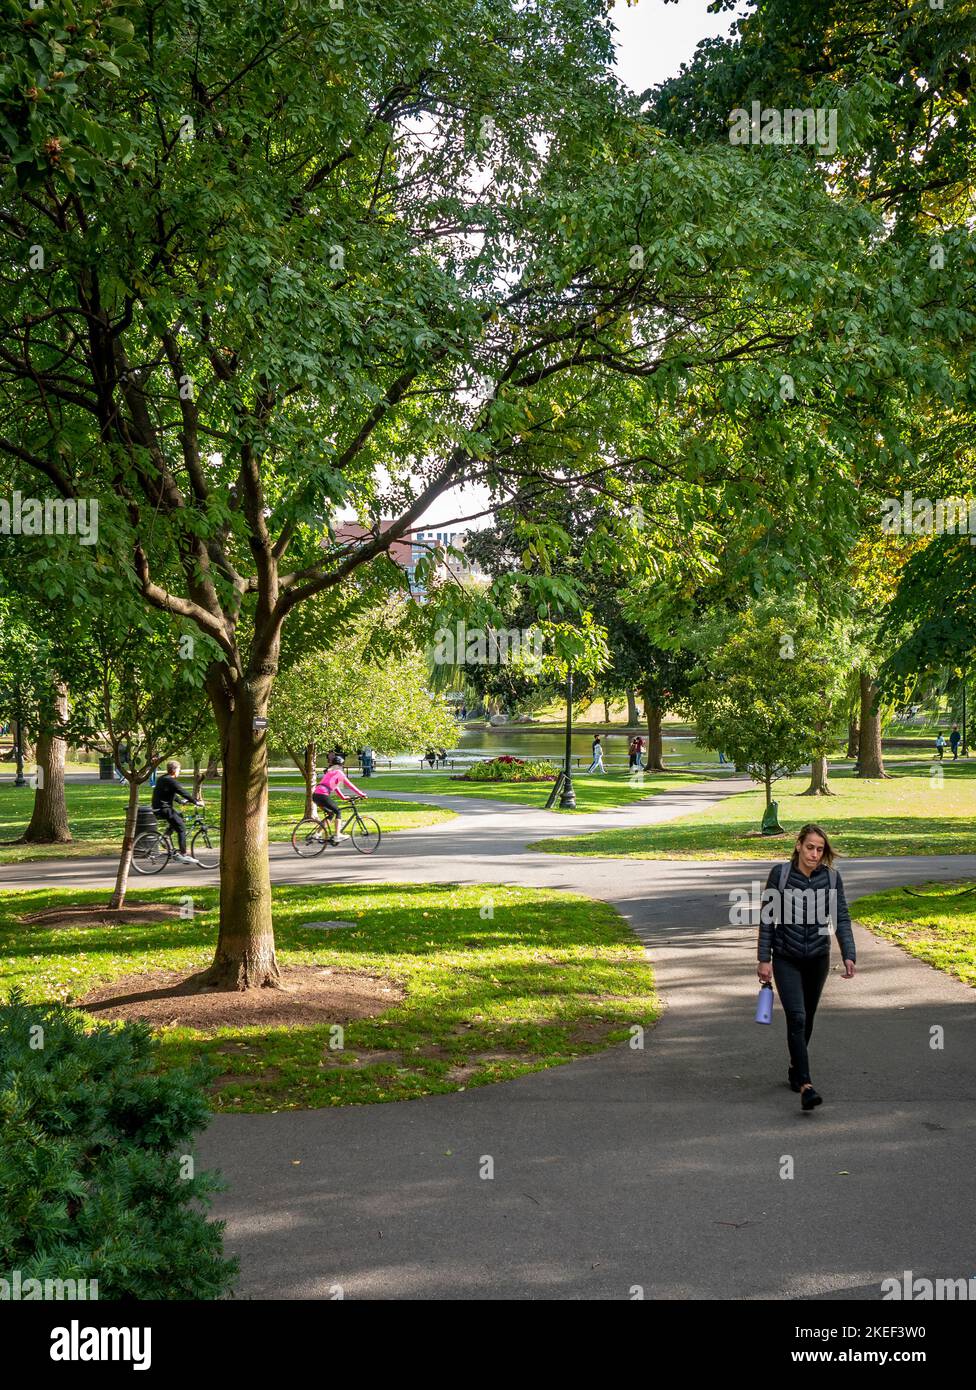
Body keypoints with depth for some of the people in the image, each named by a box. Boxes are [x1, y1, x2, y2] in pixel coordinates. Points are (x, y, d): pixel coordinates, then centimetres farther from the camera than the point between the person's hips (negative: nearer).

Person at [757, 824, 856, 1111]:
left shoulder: (831, 878, -4)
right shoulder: (780, 874, -10)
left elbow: (842, 918, -3)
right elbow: (767, 918, -4)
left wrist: (849, 956, -15)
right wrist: (764, 959, -5)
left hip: (818, 958, 3)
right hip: (786, 960, -3)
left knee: (807, 1019, 14)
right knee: (796, 1018, -15)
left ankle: (795, 1070, 35)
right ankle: (806, 1085, -21)